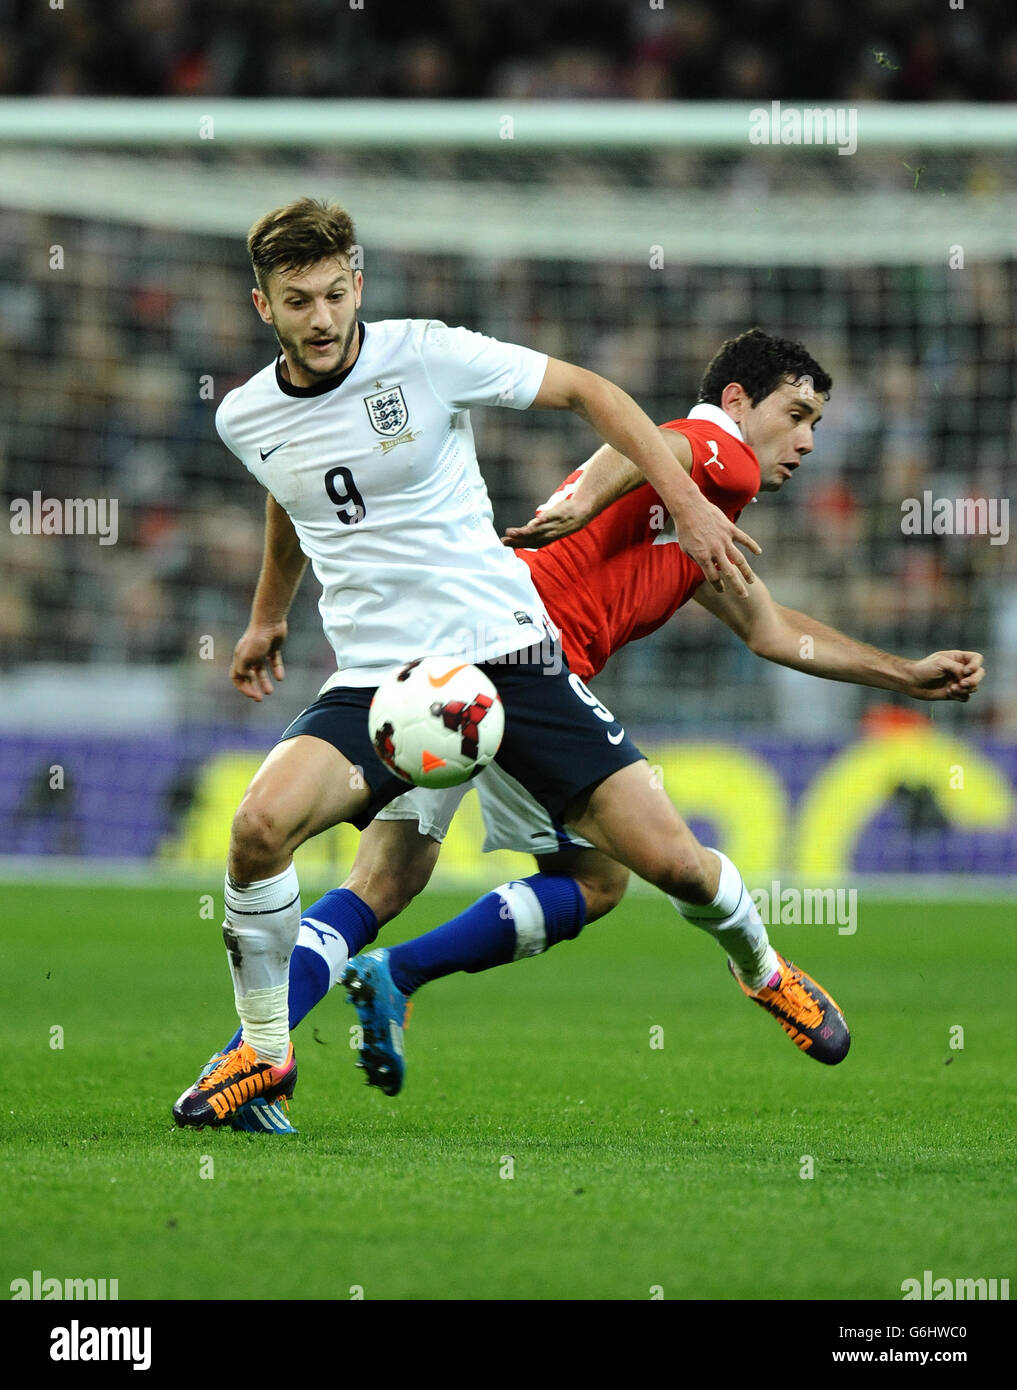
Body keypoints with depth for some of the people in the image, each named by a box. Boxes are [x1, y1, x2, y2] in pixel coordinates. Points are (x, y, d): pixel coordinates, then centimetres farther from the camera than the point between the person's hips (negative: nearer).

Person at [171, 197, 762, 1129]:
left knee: (667, 859, -8)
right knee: (261, 822, -27)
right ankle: (263, 1053, -5)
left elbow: (586, 391, 2)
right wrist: (268, 617, 40)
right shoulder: (246, 420, 3)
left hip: (507, 654, -2)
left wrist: (688, 503, -4)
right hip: (376, 682, 2)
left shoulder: (427, 356, -9)